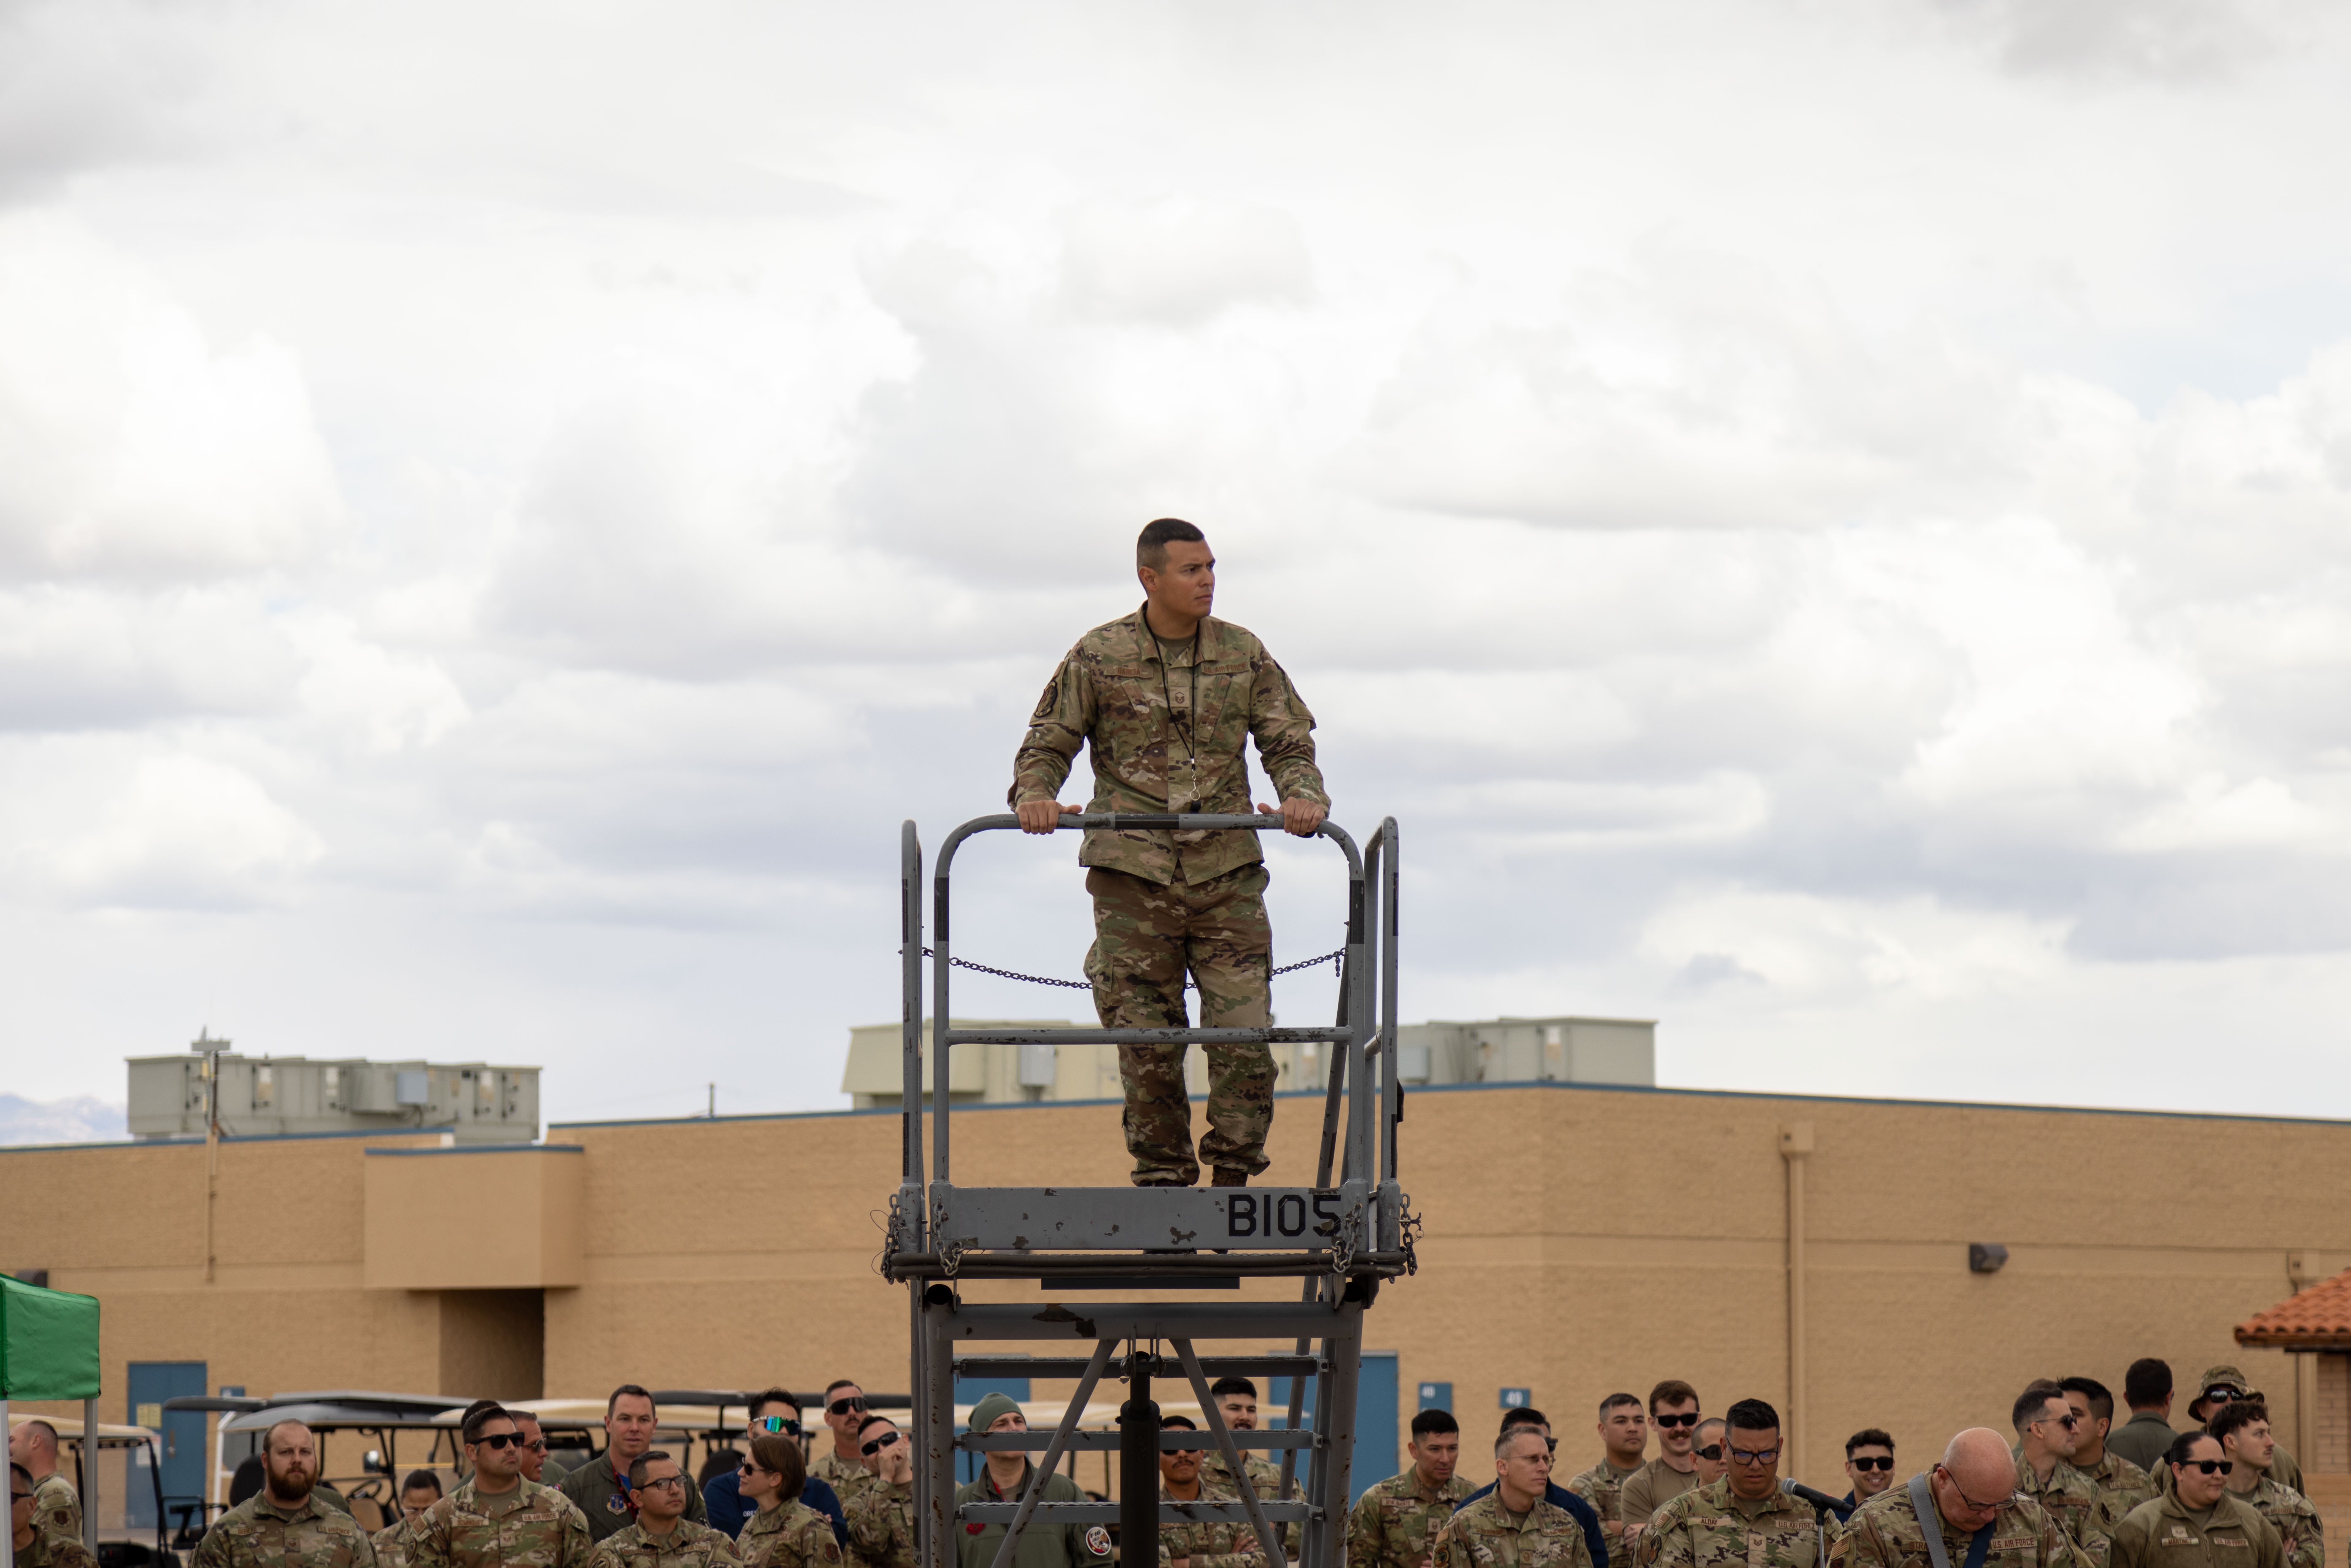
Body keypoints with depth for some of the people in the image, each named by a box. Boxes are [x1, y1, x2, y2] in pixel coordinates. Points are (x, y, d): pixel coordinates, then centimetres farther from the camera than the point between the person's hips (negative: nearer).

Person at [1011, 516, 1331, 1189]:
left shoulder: (1243, 654, 8)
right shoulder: (1099, 656, 2)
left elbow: (1289, 743, 10)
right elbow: (1047, 745, 7)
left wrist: (1302, 796, -11)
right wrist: (1035, 794, -14)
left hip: (1226, 869, 1)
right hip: (1133, 873, -1)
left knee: (1244, 1033, -7)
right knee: (1146, 1043, -1)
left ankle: (1234, 1177, 5)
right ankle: (1162, 1179, 10)